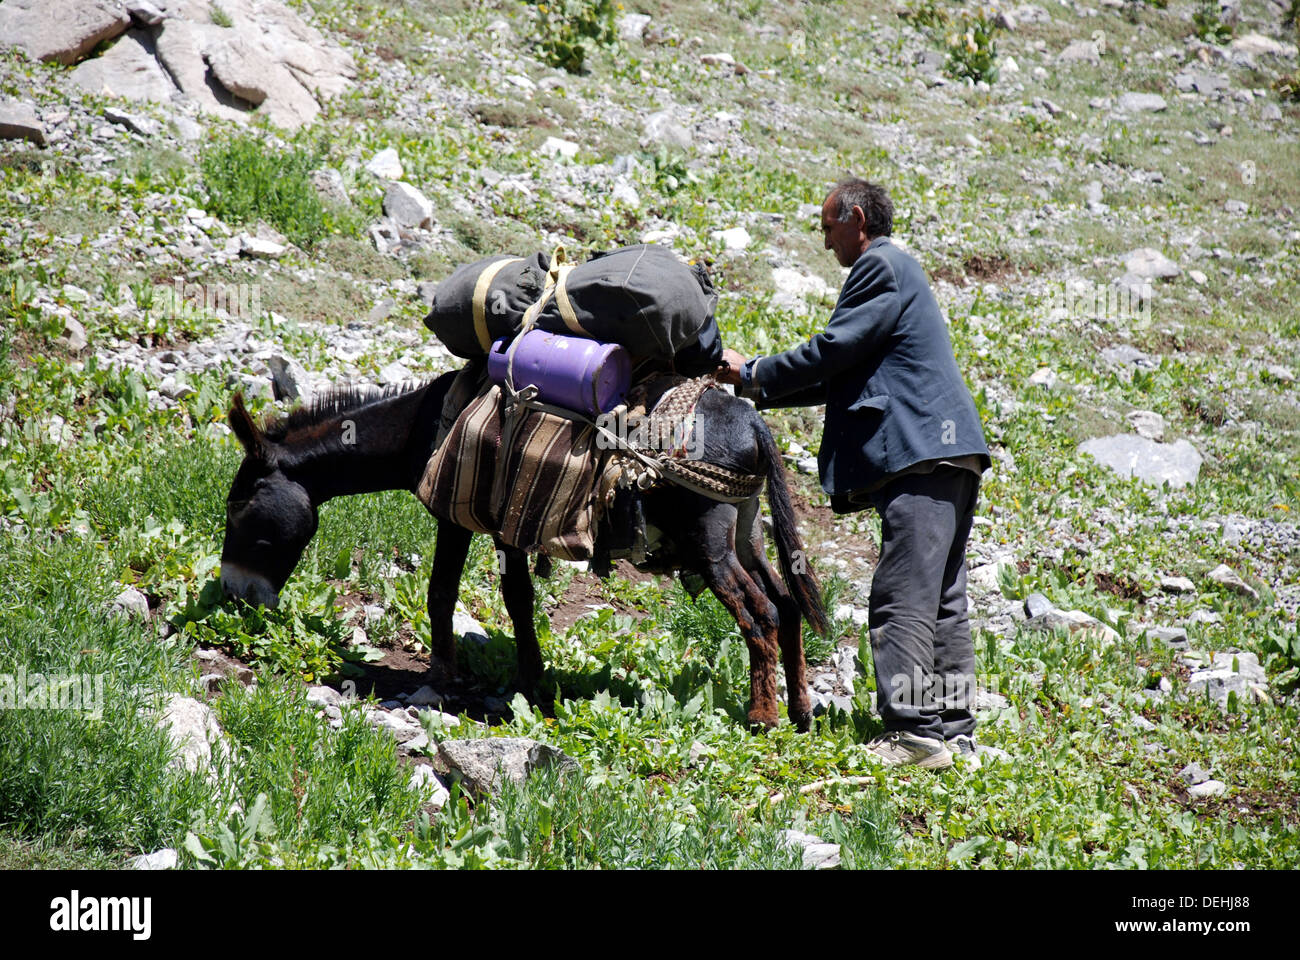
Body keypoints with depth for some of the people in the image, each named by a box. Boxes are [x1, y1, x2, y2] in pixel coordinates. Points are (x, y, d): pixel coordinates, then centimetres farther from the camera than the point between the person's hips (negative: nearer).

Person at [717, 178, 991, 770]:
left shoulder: (881, 266, -5)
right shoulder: (893, 269, 27)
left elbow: (833, 351, -10)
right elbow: (844, 377, 27)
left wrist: (752, 375, 2)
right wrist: (761, 391, 22)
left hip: (921, 455, -11)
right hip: (946, 454, 11)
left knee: (903, 600, -12)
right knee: (940, 600, 10)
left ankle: (914, 732, -15)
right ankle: (953, 728, 12)